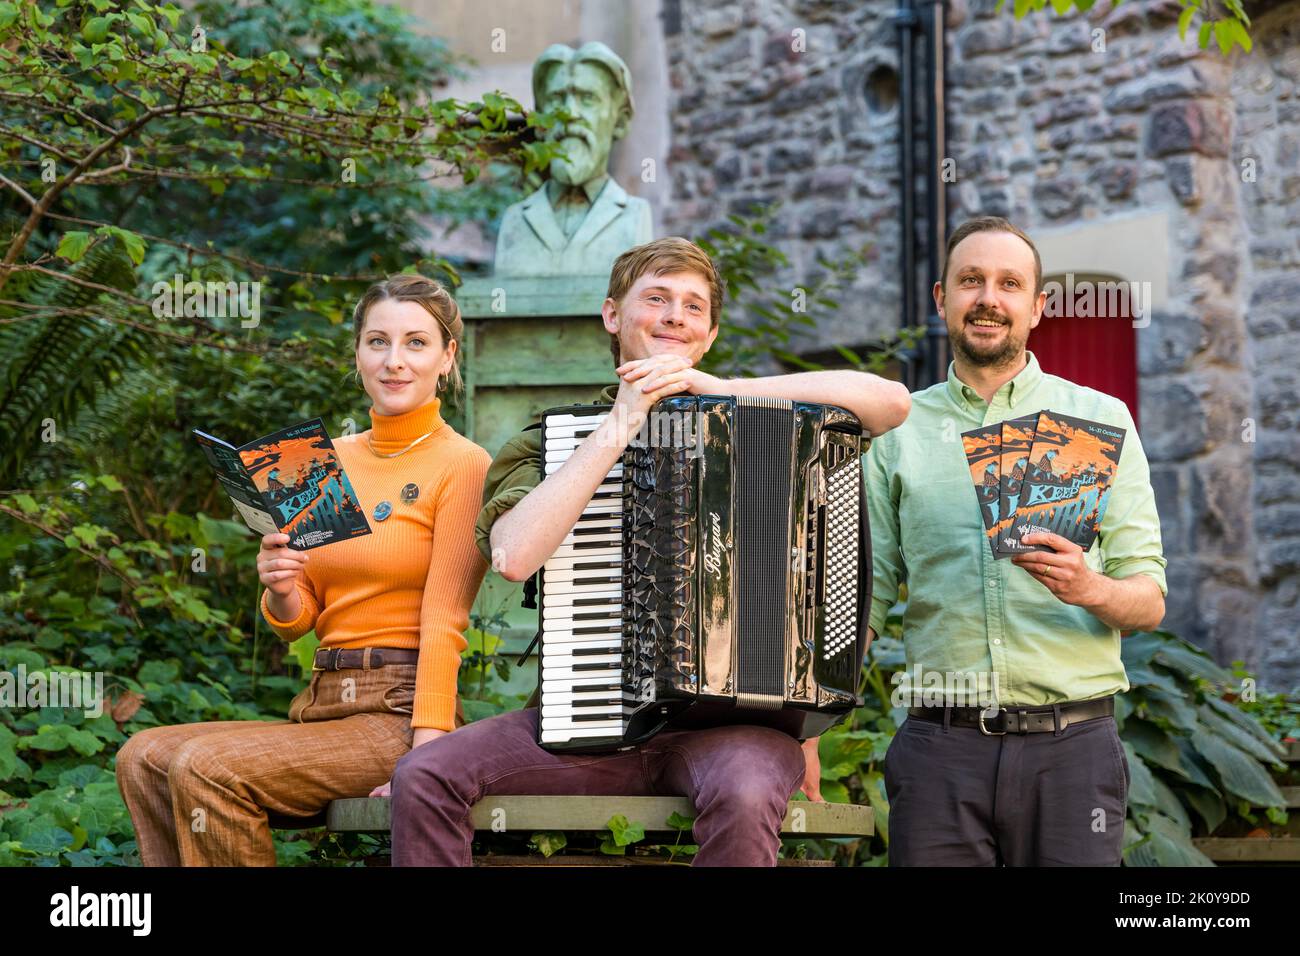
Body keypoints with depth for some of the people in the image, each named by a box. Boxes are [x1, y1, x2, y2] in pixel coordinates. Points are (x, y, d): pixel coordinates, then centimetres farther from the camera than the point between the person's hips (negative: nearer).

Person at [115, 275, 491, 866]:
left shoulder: (461, 464, -4)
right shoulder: (330, 459, 15)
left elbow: (443, 625, -11)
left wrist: (423, 756, -19)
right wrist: (281, 591, -7)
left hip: (398, 711, -7)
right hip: (322, 703, 7)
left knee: (206, 767, -24)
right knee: (145, 756, -11)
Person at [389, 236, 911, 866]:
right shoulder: (548, 442, 11)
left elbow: (890, 403, -5)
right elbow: (514, 556, -10)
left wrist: (722, 387, -6)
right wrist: (620, 426, -8)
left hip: (725, 718, -1)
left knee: (745, 796, -36)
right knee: (423, 777, -20)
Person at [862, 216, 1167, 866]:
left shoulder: (1101, 420, 8)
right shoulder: (897, 430, 11)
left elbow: (1149, 602, 4)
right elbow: (864, 596, 7)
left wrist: (1091, 589, -18)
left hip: (1071, 743, 0)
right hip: (940, 746, 1)